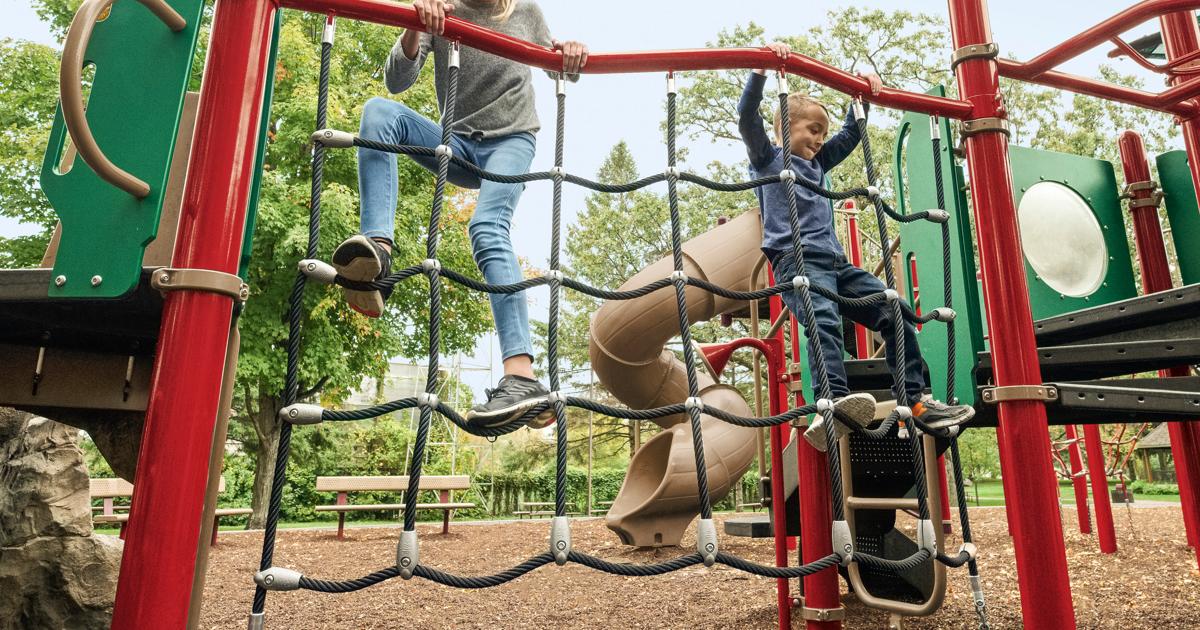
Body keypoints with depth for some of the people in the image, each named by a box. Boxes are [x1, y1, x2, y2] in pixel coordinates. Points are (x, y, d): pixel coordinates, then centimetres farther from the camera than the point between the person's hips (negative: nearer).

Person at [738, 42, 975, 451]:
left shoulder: (817, 164, 29)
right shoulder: (767, 158, 10)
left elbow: (850, 135, 38)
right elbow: (747, 118, -4)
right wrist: (761, 68, -11)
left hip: (835, 261, 8)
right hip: (796, 260, -8)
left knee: (895, 313, -1)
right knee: (823, 318, -35)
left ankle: (916, 401, 2)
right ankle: (833, 403, -55)